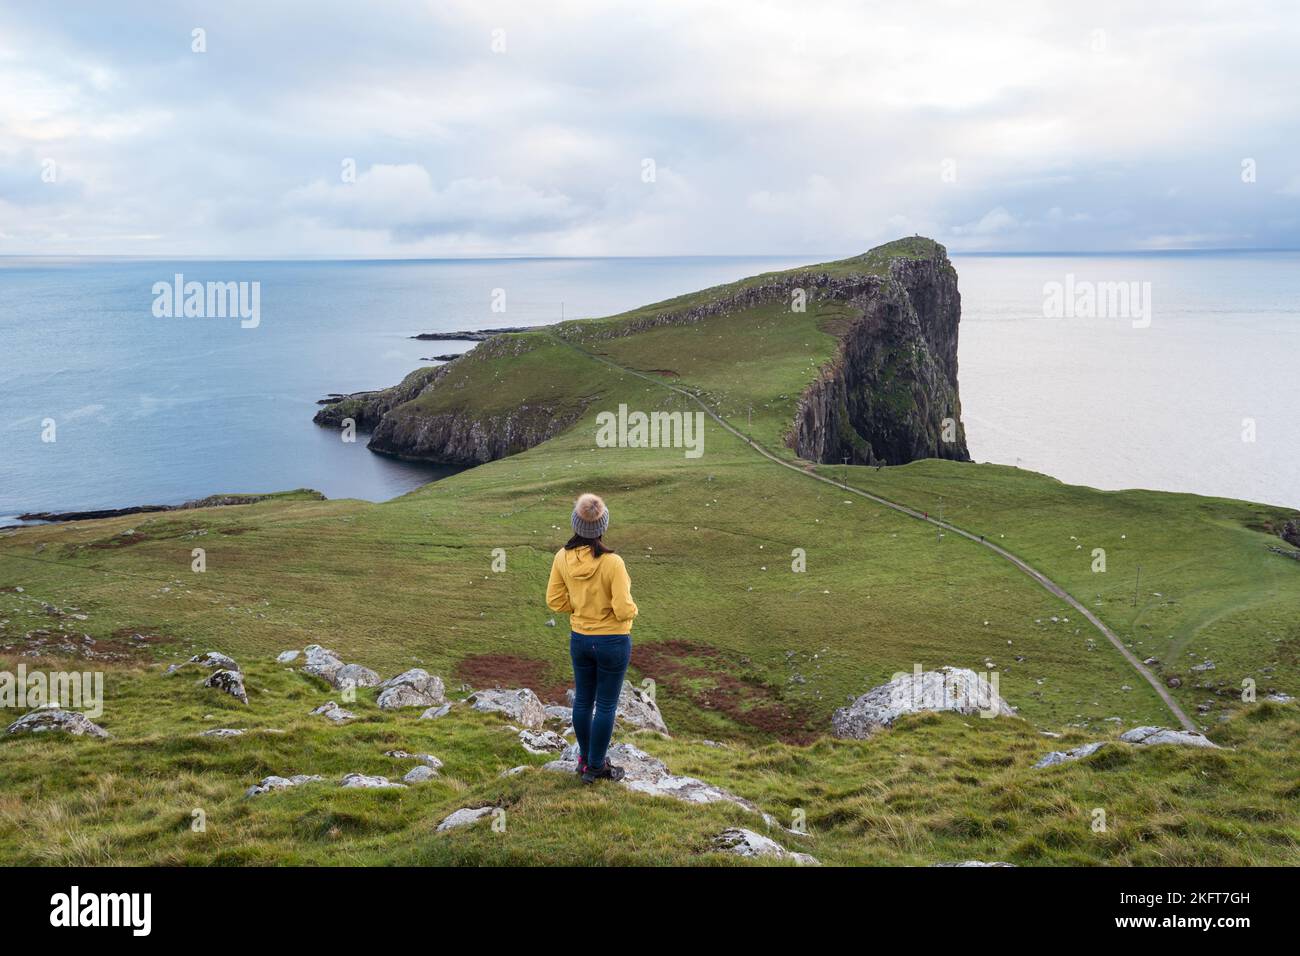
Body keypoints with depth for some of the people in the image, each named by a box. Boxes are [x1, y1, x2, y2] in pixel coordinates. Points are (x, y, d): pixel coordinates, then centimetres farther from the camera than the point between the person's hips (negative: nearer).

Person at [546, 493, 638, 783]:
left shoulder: (562, 558, -10)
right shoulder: (612, 563, -25)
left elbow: (555, 601, -2)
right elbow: (623, 610, -23)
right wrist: (632, 608, -1)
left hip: (579, 639, 5)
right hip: (613, 642, -5)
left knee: (583, 700, 20)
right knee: (606, 705, 10)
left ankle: (585, 758, 35)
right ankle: (596, 767, 21)